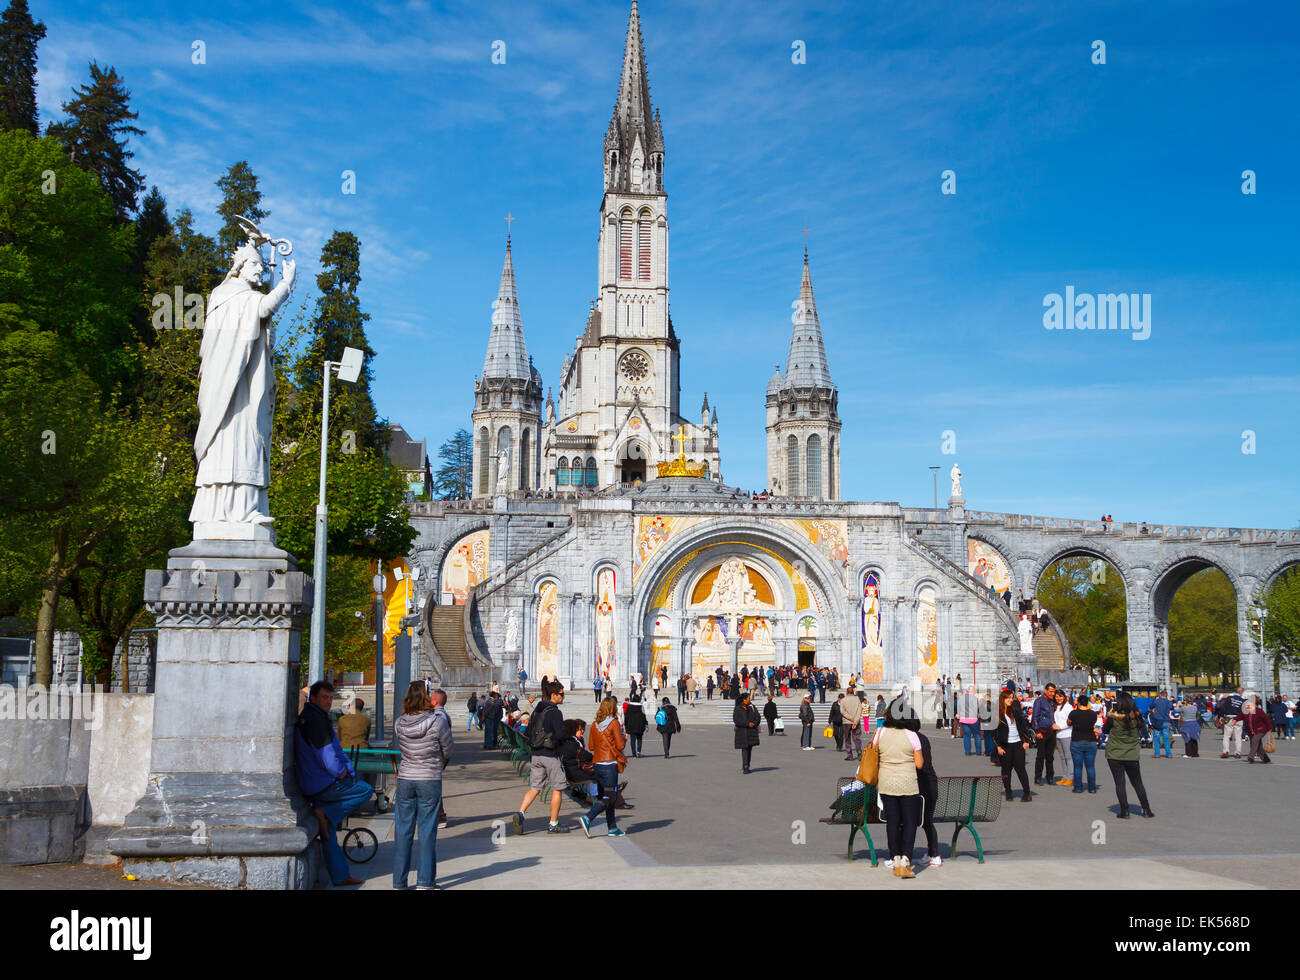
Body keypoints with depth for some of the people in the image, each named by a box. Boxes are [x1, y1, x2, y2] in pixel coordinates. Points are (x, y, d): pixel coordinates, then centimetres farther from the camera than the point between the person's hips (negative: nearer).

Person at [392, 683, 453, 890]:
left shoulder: (399, 724, -4)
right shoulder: (439, 721, -15)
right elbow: (448, 752, -4)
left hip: (405, 779, 3)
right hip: (430, 780, -3)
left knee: (403, 830, 11)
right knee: (427, 830, 5)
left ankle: (399, 881, 17)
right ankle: (424, 882, 8)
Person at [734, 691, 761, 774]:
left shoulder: (752, 707, 10)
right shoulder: (737, 709, -2)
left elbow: (757, 717, 9)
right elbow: (736, 720, -11)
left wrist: (754, 723, -12)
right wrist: (747, 724, -18)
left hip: (752, 731, 4)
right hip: (742, 731, -4)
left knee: (750, 749, 5)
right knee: (744, 749, -11)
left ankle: (747, 766, 12)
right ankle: (745, 767, -13)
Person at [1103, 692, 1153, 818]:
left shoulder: (1114, 717, -13)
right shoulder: (1137, 716, -5)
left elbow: (1104, 731, 0)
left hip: (1115, 755, -3)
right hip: (1132, 755, 3)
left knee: (1119, 784, 3)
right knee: (1138, 783, 15)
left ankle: (1124, 811, 2)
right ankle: (1146, 810, 18)